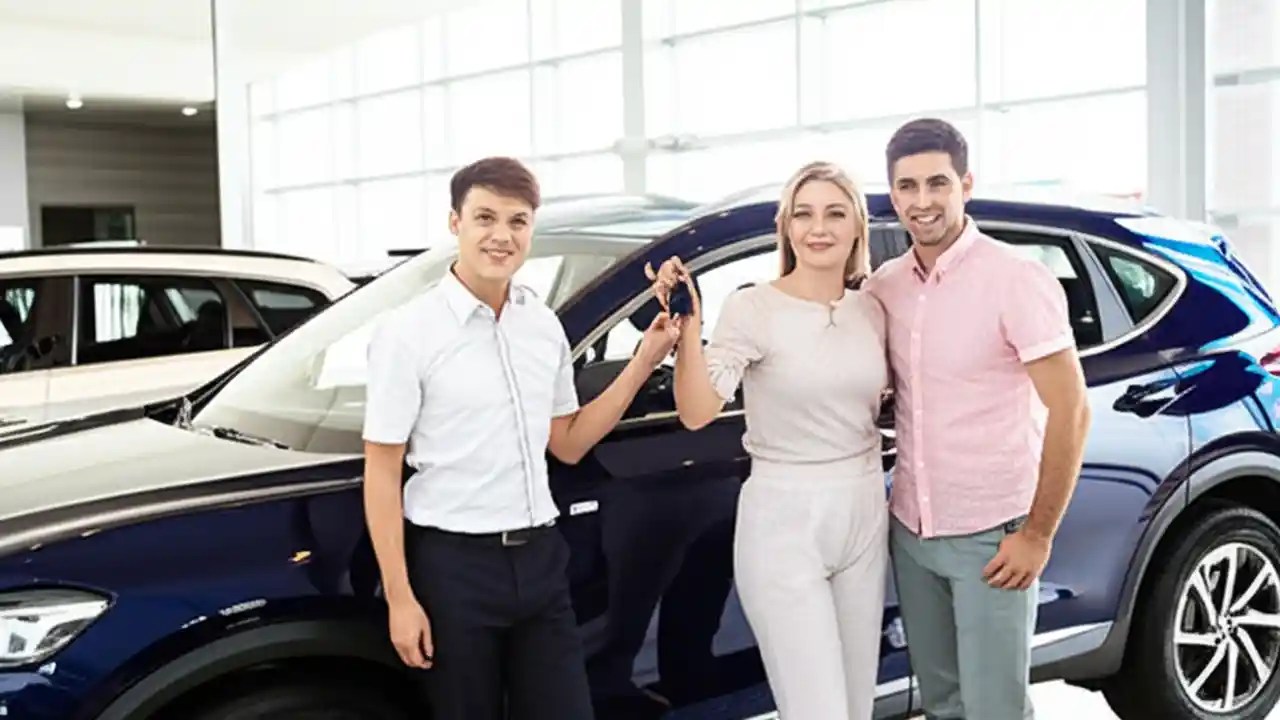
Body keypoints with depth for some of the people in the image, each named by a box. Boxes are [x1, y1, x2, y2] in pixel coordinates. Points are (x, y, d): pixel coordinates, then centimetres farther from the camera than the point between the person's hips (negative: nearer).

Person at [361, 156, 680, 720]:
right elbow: (381, 472, -9)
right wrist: (399, 597, -14)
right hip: (454, 564, -5)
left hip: (540, 558, 5)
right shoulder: (408, 332, -10)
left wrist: (643, 362, 6)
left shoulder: (545, 325, 6)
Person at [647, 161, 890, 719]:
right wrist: (687, 320, -28)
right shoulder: (753, 308, -10)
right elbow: (696, 412, -20)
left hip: (866, 517, 6)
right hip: (784, 525, -6)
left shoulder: (872, 311, 6)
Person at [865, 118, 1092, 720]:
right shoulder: (883, 286, 3)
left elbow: (1070, 412, -14)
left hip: (990, 536, -5)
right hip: (910, 530, 6)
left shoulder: (1016, 281, -13)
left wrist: (1037, 534, -14)